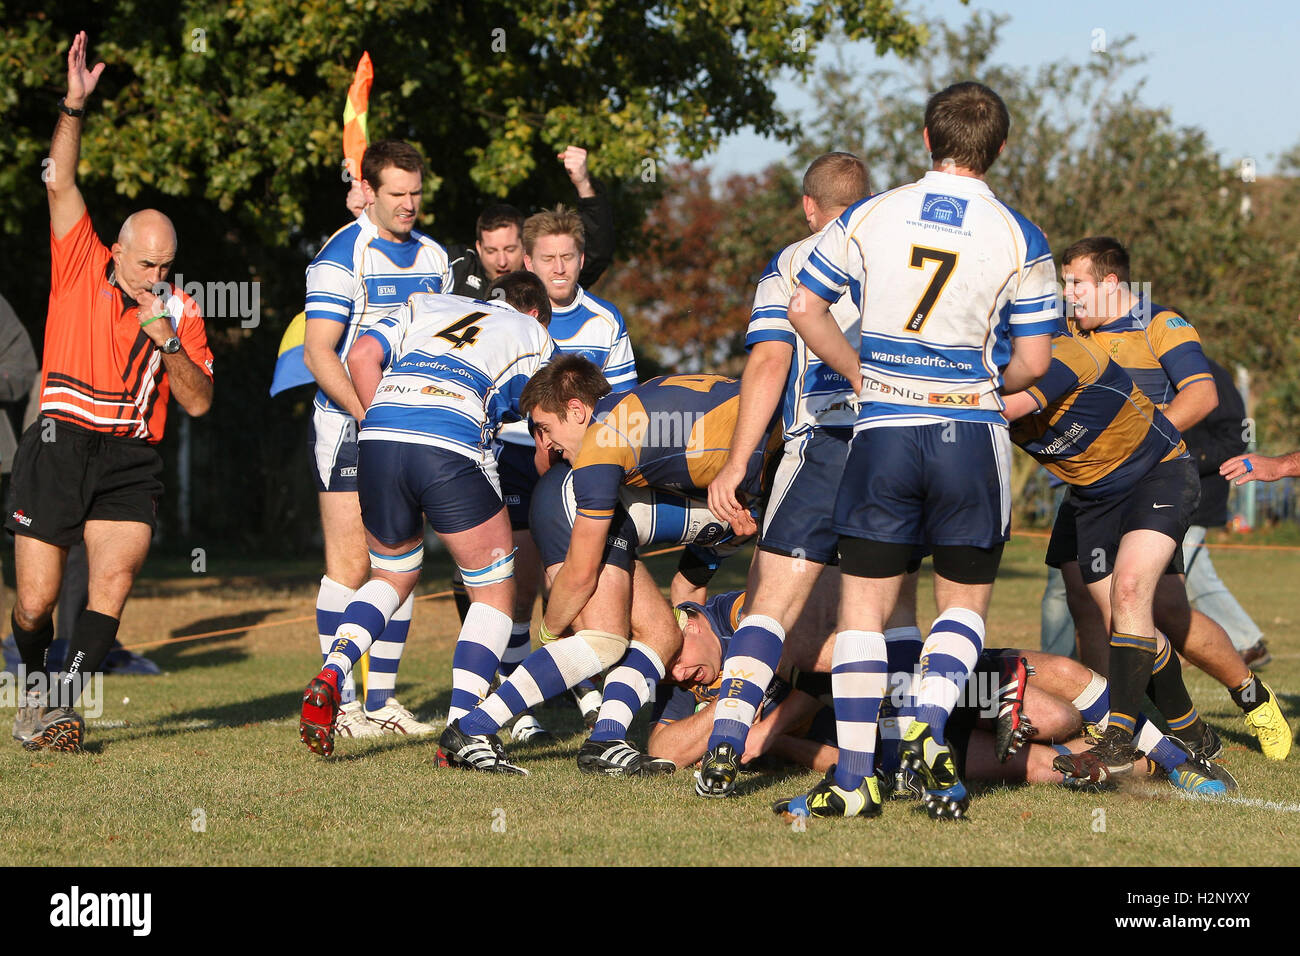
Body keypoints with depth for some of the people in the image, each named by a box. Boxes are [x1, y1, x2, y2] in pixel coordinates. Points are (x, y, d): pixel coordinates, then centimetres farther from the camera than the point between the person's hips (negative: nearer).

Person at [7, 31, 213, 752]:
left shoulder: (180, 312, 7)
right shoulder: (80, 268, 5)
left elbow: (199, 403, 4)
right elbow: (60, 183, -4)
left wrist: (167, 341, -10)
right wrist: (74, 106, -12)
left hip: (131, 462, 1)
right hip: (60, 443, -1)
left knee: (114, 583, -19)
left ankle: (65, 706, -15)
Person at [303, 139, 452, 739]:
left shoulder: (432, 256, 12)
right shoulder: (341, 257, -10)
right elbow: (319, 354, -15)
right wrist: (371, 416, -22)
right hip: (348, 425, -6)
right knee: (351, 562, -7)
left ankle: (381, 697, 11)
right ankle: (340, 701, -3)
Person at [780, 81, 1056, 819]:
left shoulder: (868, 217, 1)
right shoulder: (1020, 239, -4)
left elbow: (805, 309, 6)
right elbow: (1033, 361, -2)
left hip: (883, 429, 1)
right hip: (971, 435, -1)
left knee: (866, 604, 7)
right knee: (966, 598, 14)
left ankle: (856, 775, 1)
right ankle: (930, 724, -10)